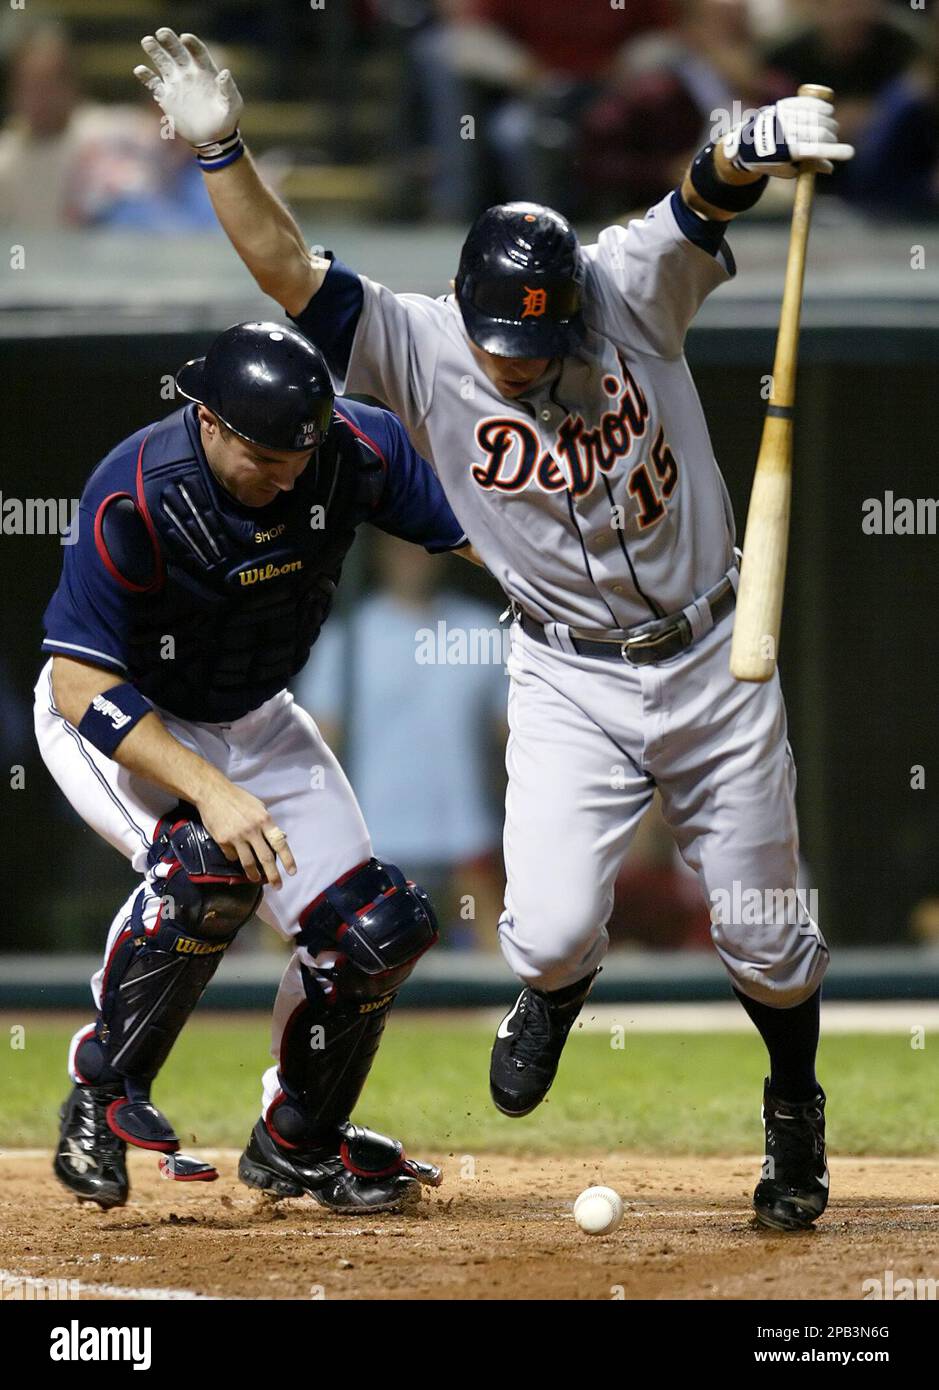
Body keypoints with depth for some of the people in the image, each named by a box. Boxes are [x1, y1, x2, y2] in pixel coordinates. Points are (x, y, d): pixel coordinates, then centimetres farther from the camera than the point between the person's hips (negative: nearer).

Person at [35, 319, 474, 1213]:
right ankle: (104, 1096, -14)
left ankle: (297, 1144, 22)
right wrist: (210, 789, -41)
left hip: (253, 724, 6)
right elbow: (83, 688, -31)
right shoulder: (134, 501, -33)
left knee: (373, 928, -4)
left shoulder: (356, 451, -21)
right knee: (210, 864, -34)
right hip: (110, 723, -5)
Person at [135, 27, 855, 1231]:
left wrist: (759, 142, -49)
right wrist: (220, 152, -34)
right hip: (569, 683, 0)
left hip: (714, 665, 0)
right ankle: (554, 993, 24)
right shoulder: (422, 347, -13)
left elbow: (712, 189, -26)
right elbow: (288, 271, -21)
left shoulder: (632, 291, -13)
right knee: (550, 930, -15)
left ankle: (795, 1107, 39)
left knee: (764, 939, 8)